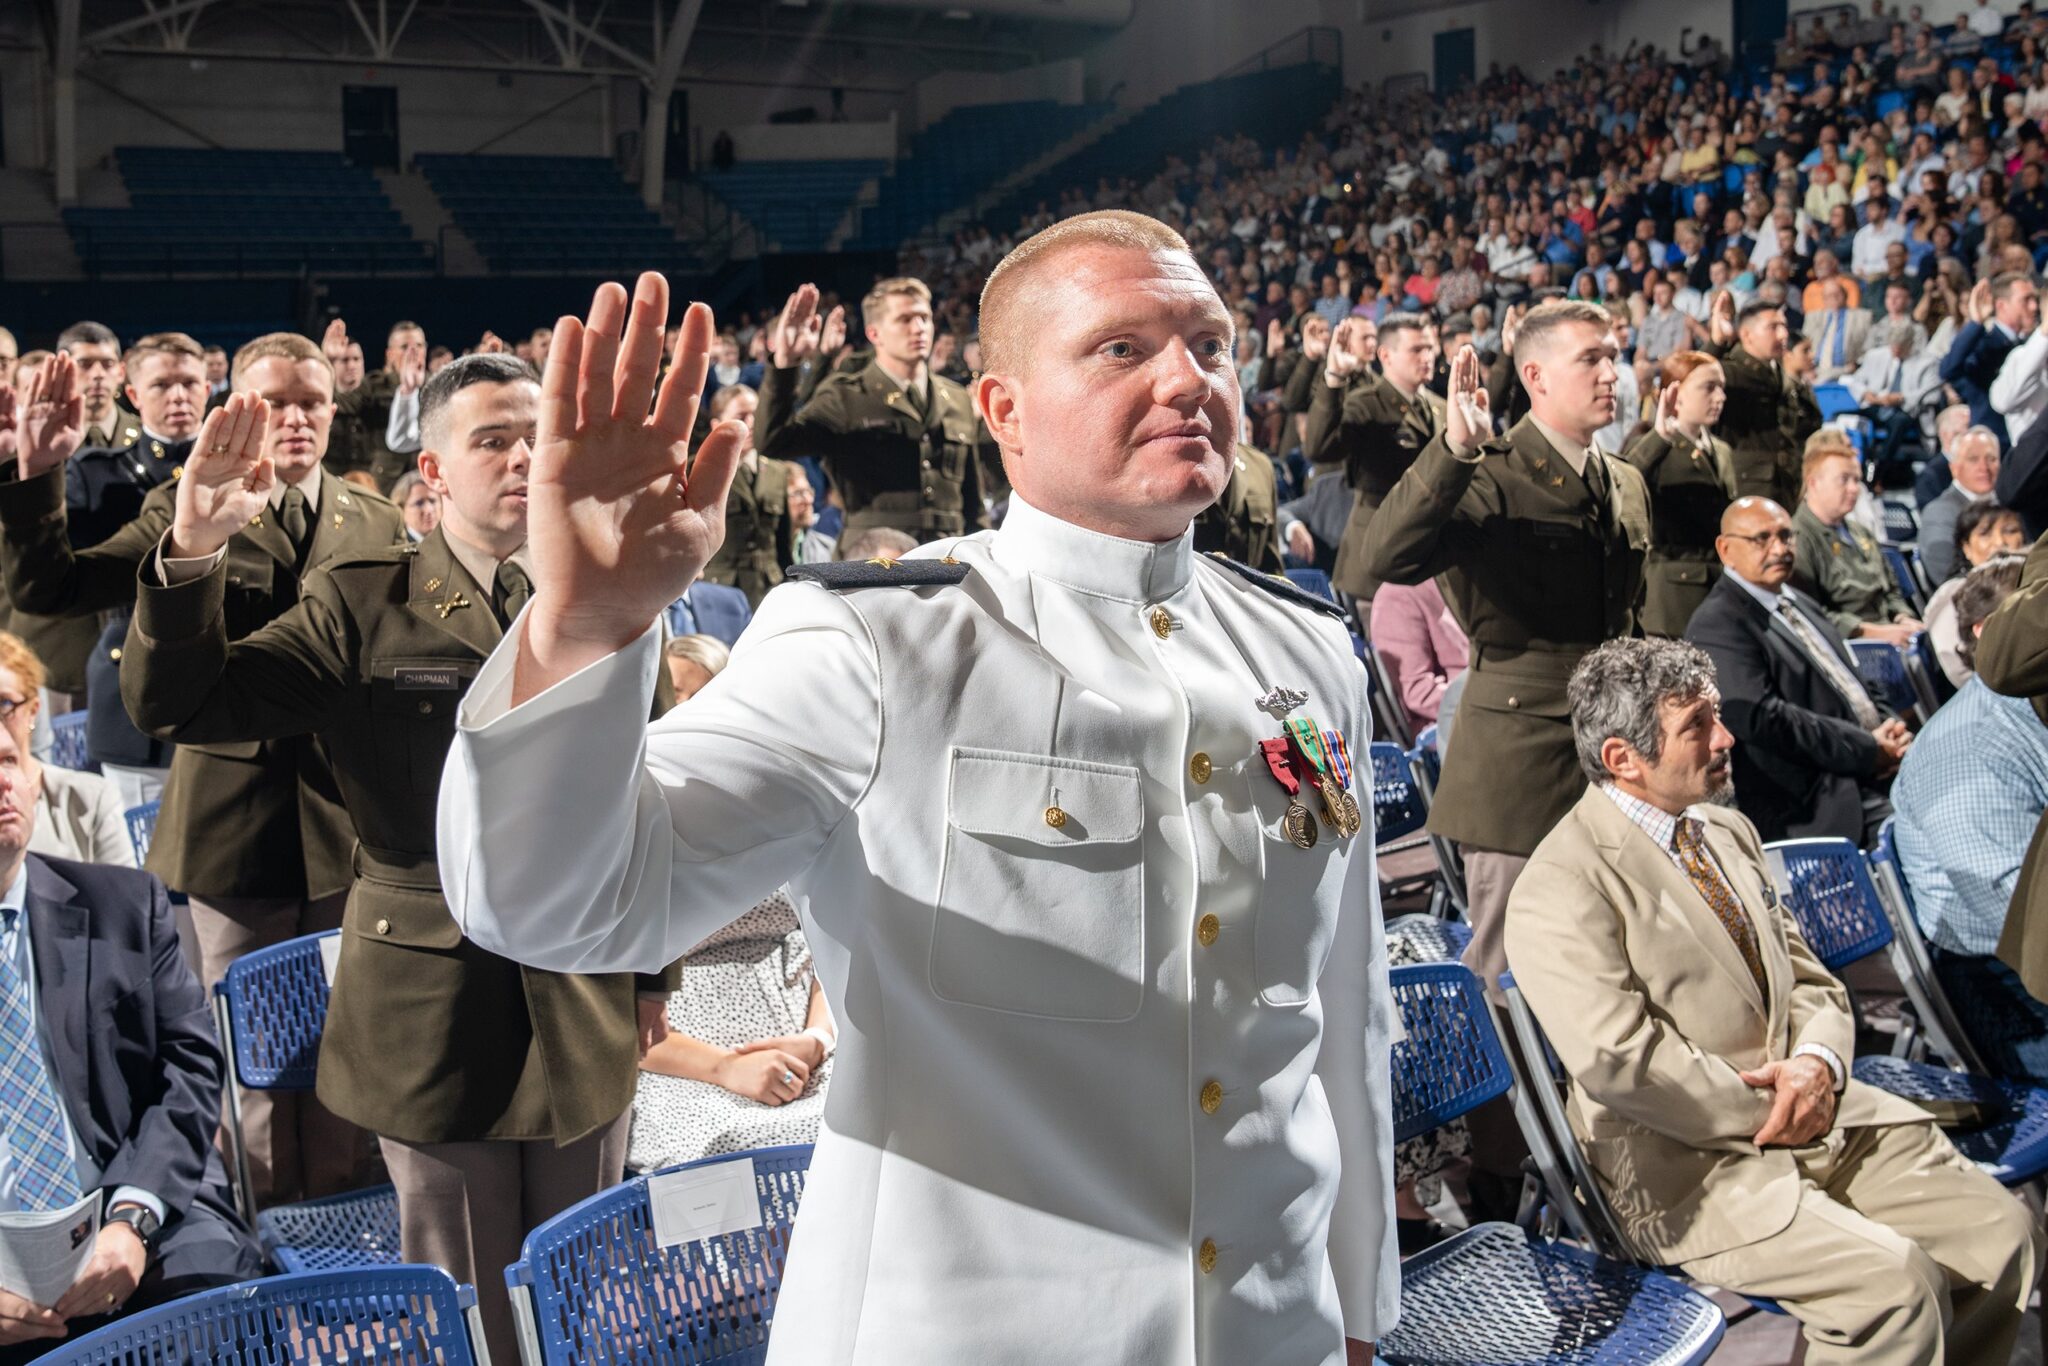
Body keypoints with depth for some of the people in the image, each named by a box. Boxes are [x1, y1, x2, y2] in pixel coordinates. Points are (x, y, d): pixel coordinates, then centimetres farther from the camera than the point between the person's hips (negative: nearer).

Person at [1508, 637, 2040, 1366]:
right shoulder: (1560, 889, -14)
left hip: (1822, 1117, 8)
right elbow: (1618, 1060, -22)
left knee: (2003, 1234, -5)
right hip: (1690, 1167, -8)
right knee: (1895, 1281, -24)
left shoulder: (1729, 832, 14)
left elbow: (1811, 981, 16)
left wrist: (1817, 1063, -6)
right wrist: (1765, 1110, -15)